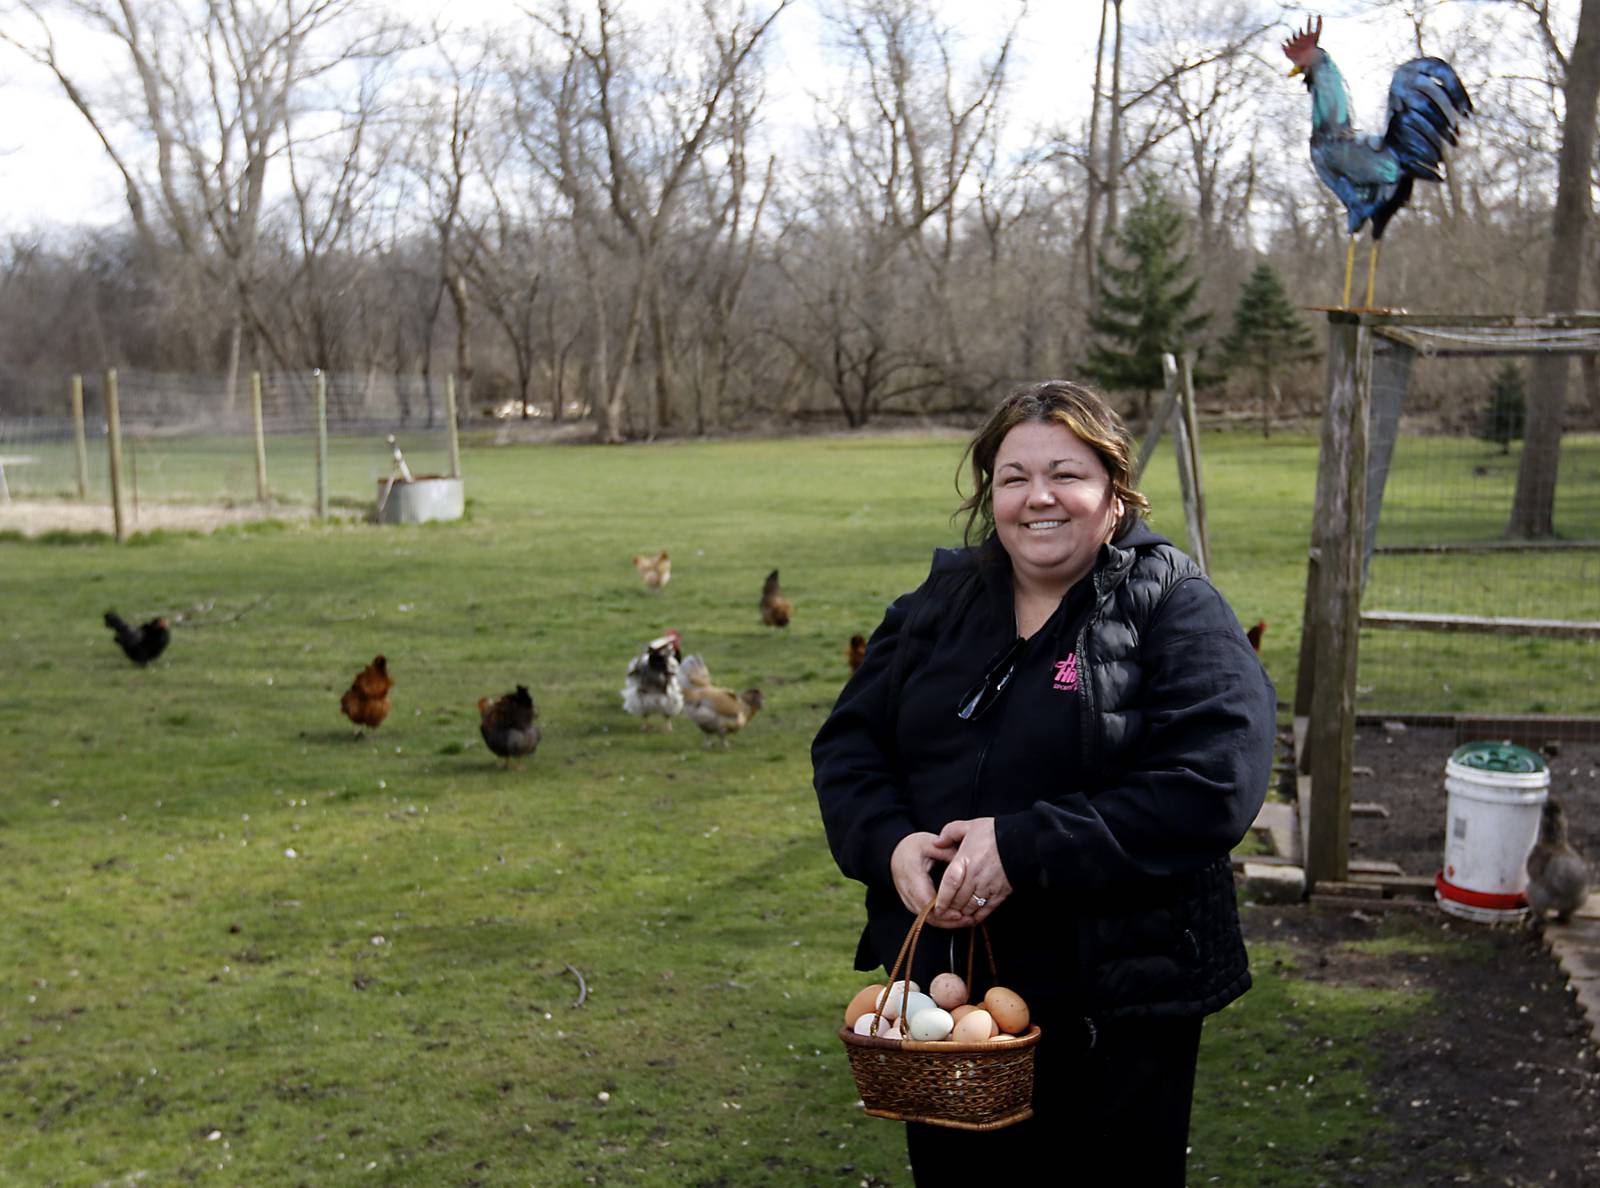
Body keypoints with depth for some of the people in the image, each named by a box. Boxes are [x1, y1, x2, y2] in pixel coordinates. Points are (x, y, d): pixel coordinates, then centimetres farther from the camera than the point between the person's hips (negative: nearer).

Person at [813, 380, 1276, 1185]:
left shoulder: (1175, 611, -9)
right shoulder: (940, 601, 7)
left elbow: (1213, 784, -21)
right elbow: (847, 743, 6)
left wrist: (1024, 848, -25)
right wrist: (892, 843, -15)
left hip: (1113, 1011, -4)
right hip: (941, 987, 5)